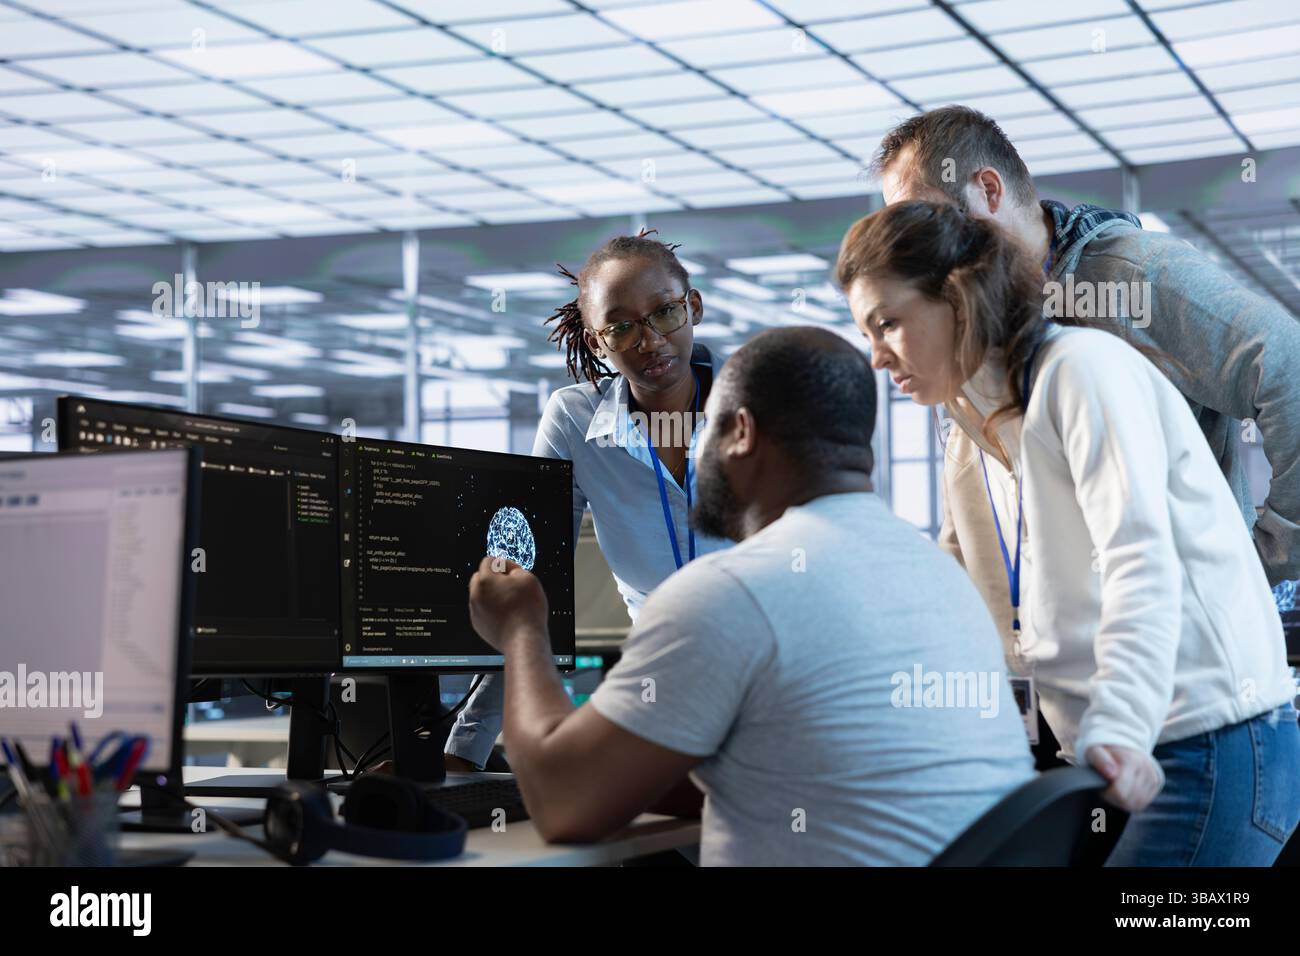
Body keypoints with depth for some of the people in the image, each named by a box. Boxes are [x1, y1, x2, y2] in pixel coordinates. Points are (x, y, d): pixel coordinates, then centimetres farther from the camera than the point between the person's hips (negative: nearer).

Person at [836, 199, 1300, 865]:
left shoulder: (1082, 366, -8)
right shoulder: (995, 423, 20)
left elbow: (1141, 562, -21)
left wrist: (1119, 732, -32)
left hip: (1213, 744, -8)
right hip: (1132, 758, 8)